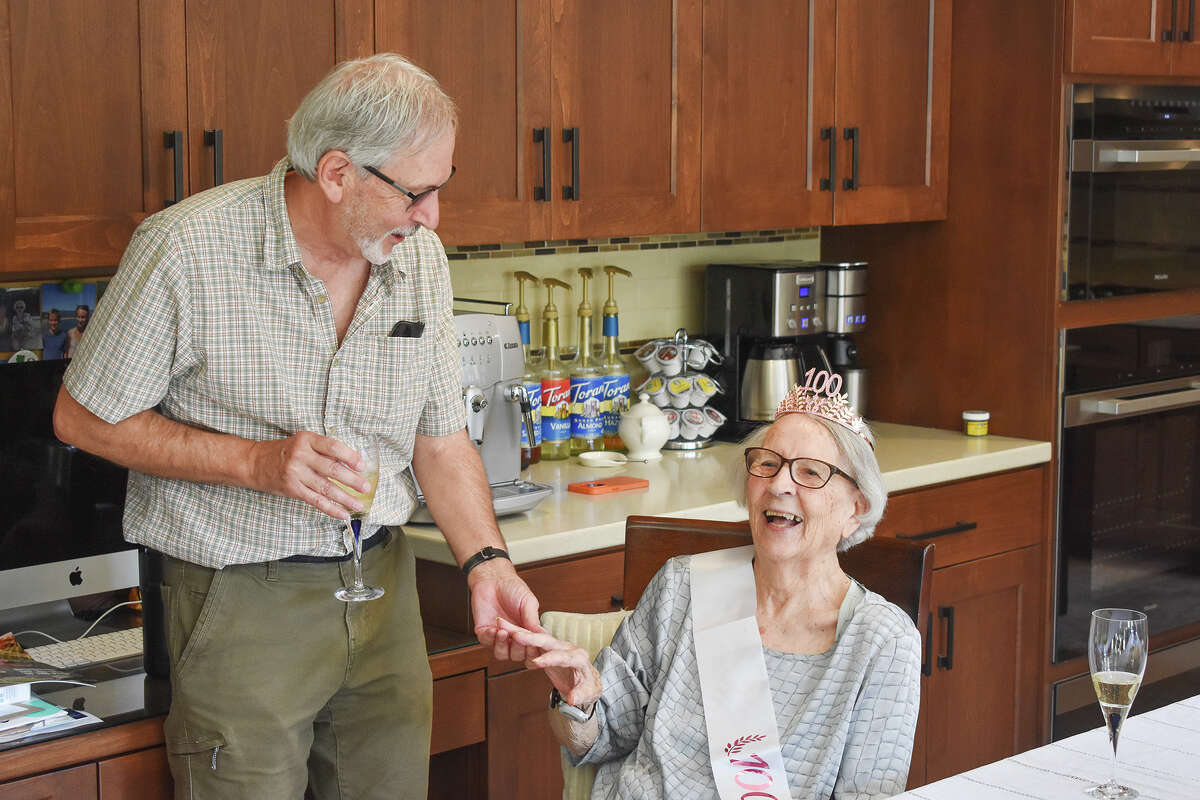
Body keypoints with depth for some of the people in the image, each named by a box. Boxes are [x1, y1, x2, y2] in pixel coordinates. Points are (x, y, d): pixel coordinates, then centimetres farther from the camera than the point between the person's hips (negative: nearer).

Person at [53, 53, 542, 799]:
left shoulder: (420, 258, 0)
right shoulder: (186, 249, -17)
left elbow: (441, 435, 7)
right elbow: (85, 418, -10)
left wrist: (486, 560, -9)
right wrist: (257, 462, -20)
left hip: (382, 585, 5)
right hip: (242, 602, -5)